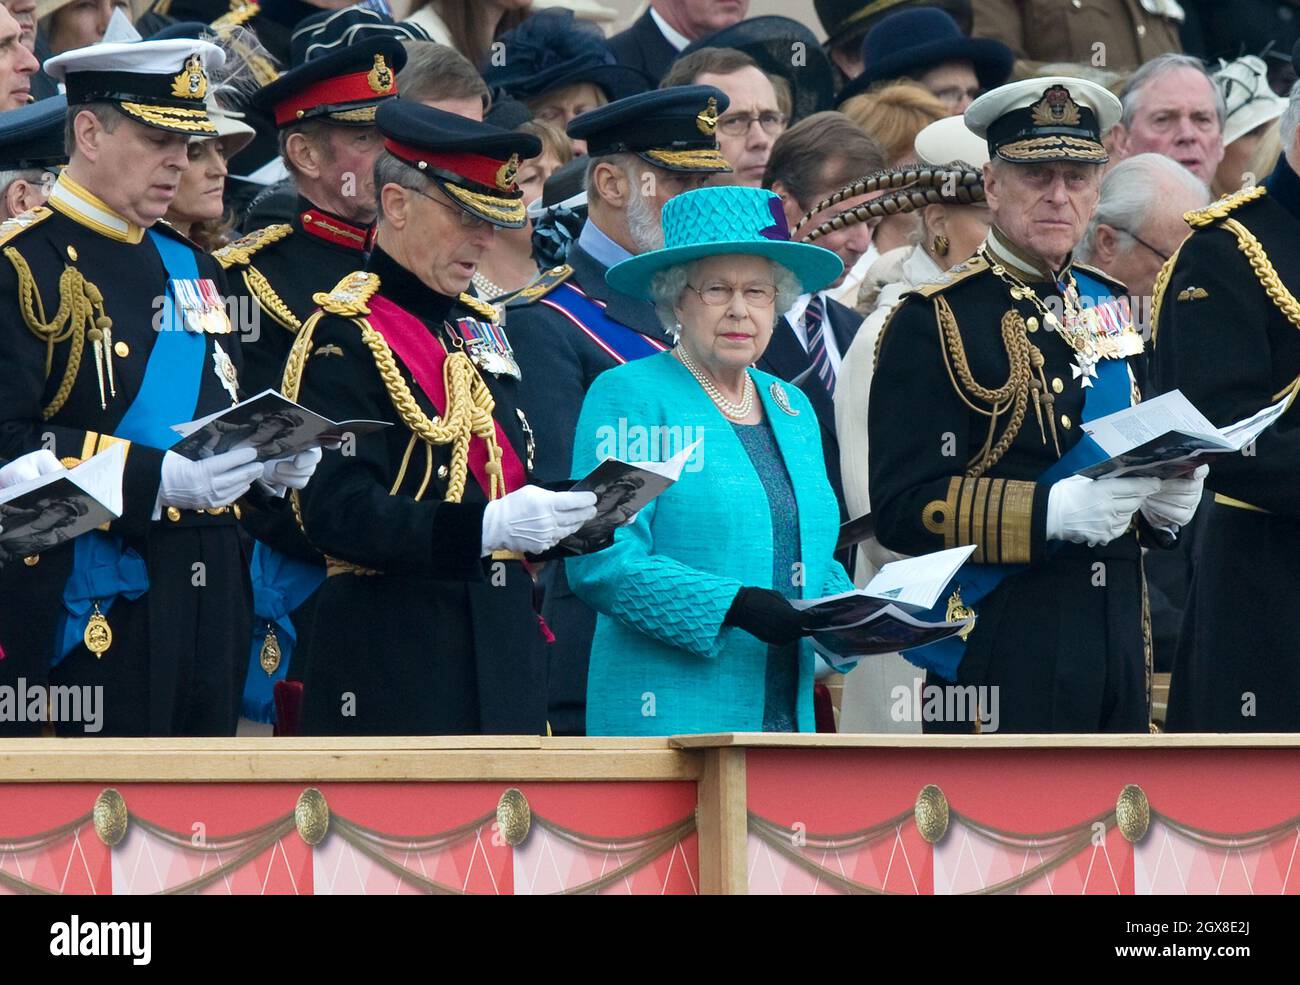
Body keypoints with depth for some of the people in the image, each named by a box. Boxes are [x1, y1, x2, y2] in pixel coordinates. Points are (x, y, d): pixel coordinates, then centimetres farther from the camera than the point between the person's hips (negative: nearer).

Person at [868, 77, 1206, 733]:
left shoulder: (1112, 307, 15)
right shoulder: (934, 322, -6)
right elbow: (902, 507, -13)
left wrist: (1168, 501, 2)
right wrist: (1053, 511, -23)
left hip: (1119, 647, 6)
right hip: (996, 652, -6)